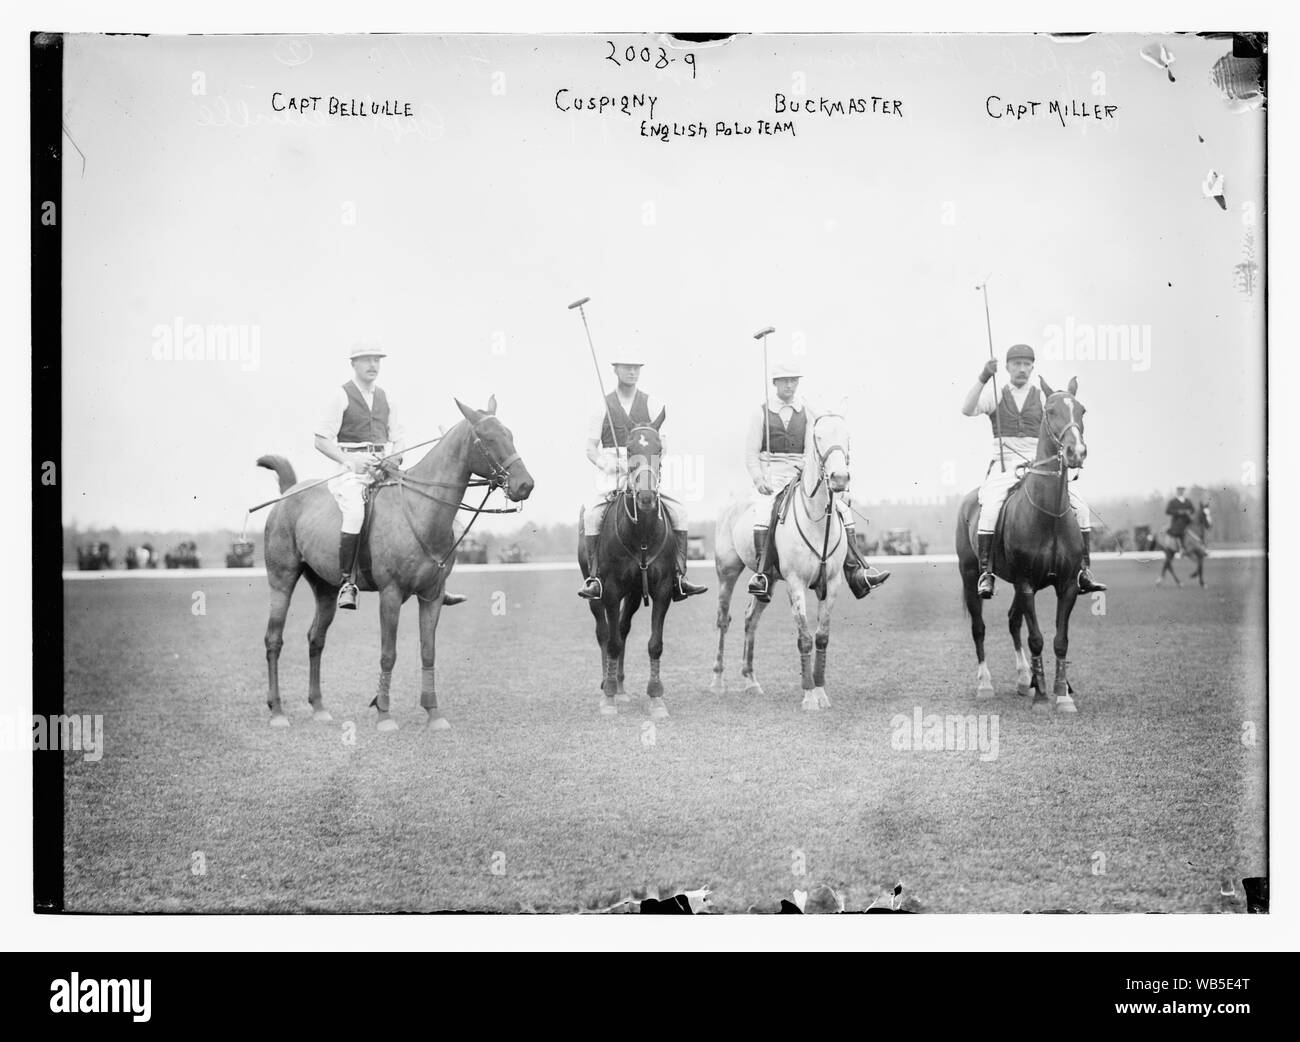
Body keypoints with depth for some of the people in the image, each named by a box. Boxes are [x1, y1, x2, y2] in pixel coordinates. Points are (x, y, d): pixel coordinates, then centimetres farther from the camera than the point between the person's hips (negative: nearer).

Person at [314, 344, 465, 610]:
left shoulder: (383, 397, 17)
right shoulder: (341, 396, -1)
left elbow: (398, 436, 19)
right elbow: (321, 440, -6)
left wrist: (395, 457, -4)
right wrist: (350, 460, -20)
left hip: (383, 469, 6)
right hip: (351, 470, -6)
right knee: (355, 513, -36)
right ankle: (347, 583, -25)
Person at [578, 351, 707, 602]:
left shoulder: (651, 404, 10)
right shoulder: (603, 405, 6)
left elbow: (661, 444, 6)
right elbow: (591, 448, 5)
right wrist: (610, 466, -13)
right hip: (611, 475, -2)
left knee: (678, 511, -16)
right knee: (591, 515, -27)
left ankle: (679, 576, -13)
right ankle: (594, 577, -22)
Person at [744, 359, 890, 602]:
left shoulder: (808, 412, 12)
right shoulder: (760, 412, 5)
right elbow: (751, 453, 3)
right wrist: (759, 481, -12)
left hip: (802, 474, 3)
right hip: (770, 476, -3)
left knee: (841, 506, -12)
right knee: (764, 510, -33)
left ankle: (856, 573, -13)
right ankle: (764, 574, -32)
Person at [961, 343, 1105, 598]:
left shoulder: (1043, 397, 12)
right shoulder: (994, 396, 9)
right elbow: (967, 409, -9)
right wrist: (983, 378, -19)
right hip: (1004, 465, -2)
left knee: (1080, 508, -14)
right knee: (989, 510, -30)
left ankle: (1083, 572, -8)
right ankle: (985, 573, -23)